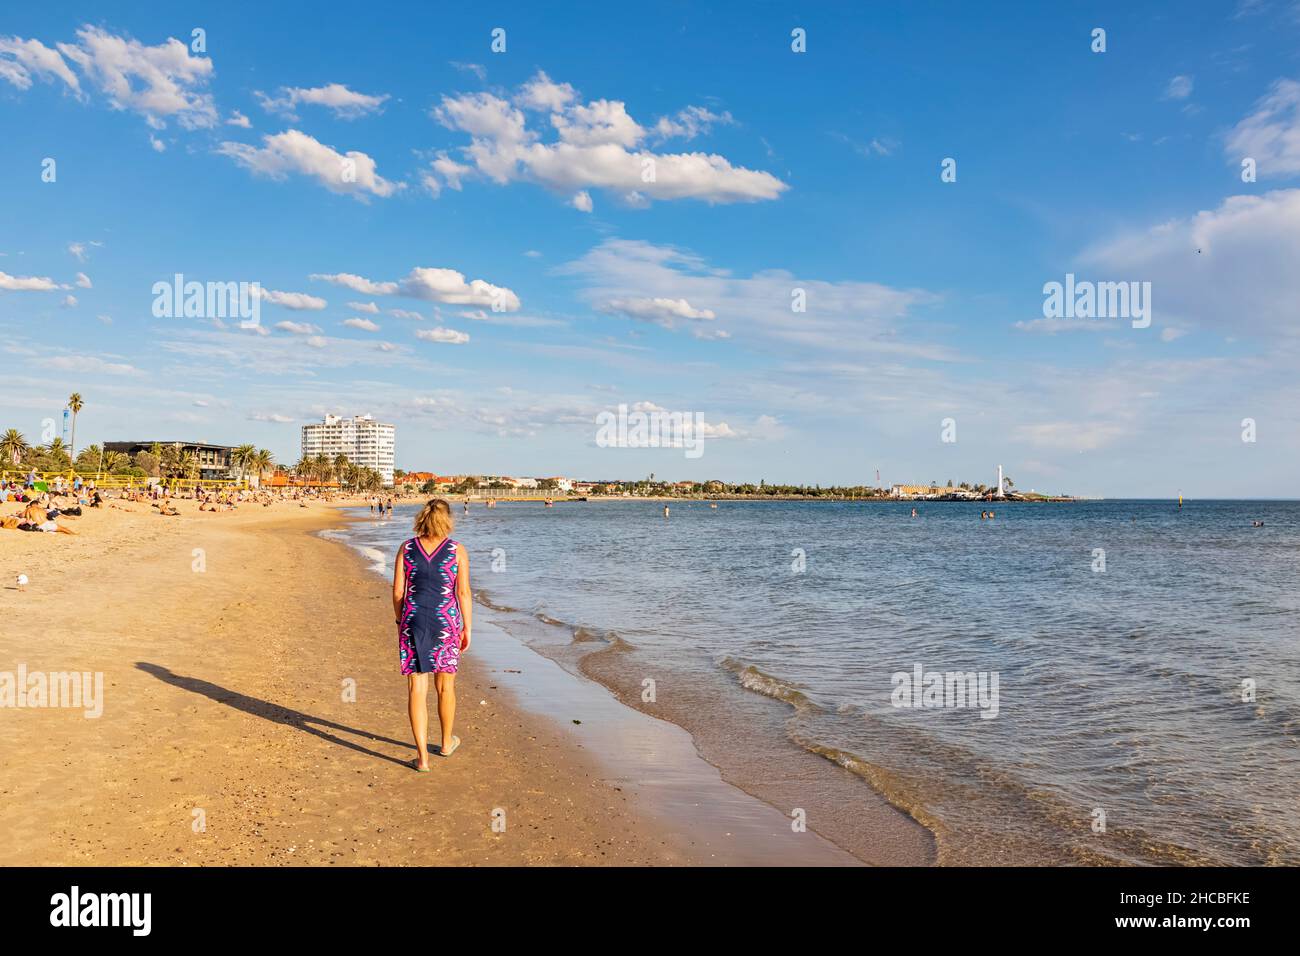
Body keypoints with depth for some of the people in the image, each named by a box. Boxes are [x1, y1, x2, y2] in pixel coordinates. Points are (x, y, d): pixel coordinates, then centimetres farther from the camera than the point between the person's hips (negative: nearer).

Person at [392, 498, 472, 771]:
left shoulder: (407, 547, 0)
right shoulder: (457, 550, -5)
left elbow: (397, 591, 1)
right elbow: (464, 593, -6)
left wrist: (401, 622, 14)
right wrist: (467, 628, 2)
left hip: (413, 623, 1)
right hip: (446, 623, -1)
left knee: (417, 689, 4)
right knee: (445, 686, 17)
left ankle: (423, 757, 3)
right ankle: (446, 742, 36)